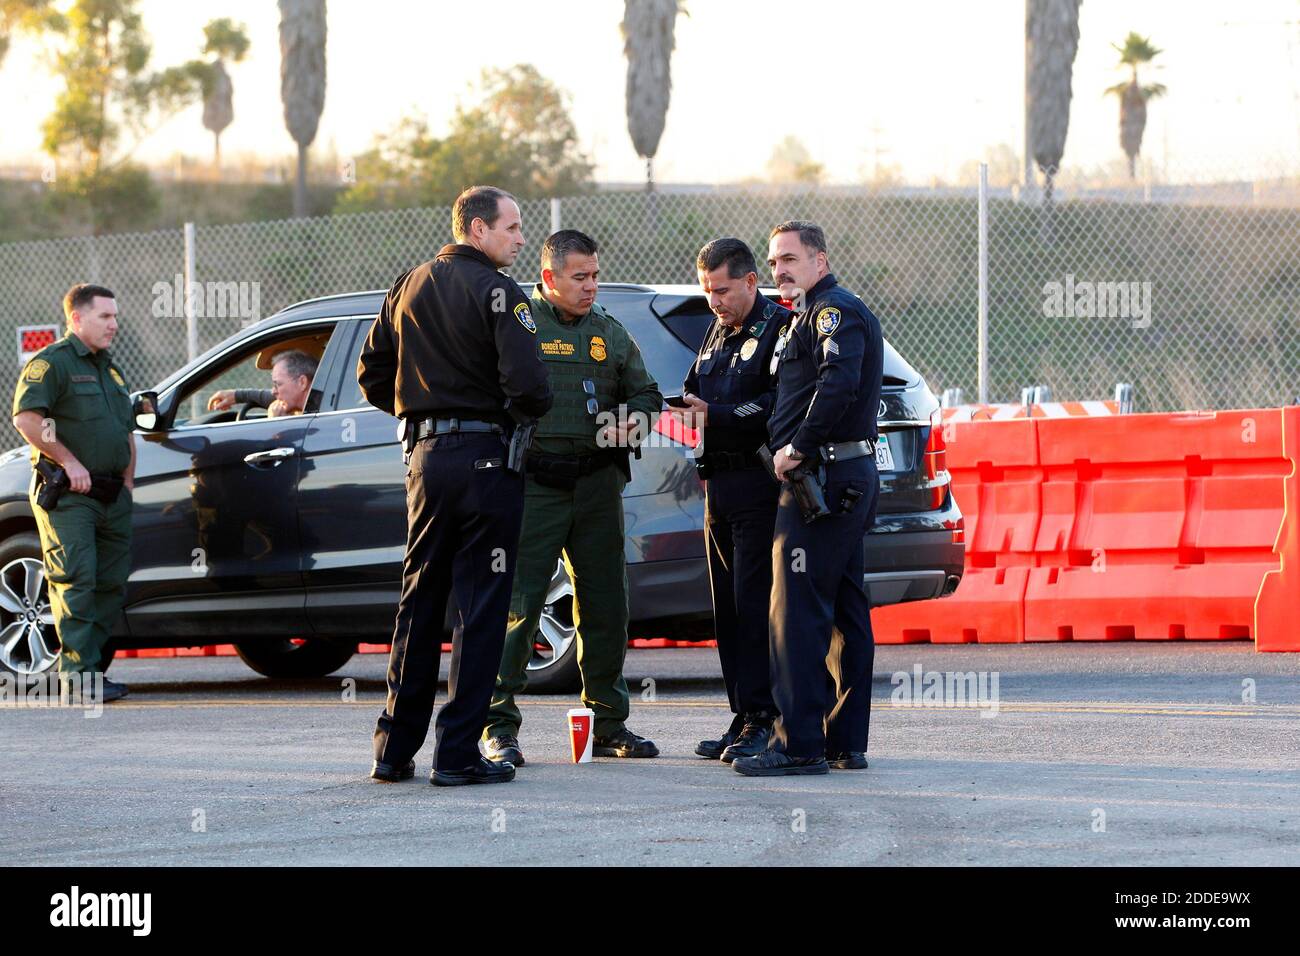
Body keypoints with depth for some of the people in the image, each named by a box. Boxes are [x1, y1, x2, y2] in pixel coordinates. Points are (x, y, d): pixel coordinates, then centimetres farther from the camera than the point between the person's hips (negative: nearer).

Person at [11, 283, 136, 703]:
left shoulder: (110, 369, 21)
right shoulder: (52, 362, -6)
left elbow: (126, 431, 30)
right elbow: (26, 417, -18)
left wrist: (127, 480, 16)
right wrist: (69, 461, -18)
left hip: (111, 494, 8)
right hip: (68, 495, -8)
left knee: (112, 583, 6)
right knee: (76, 579, -13)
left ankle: (91, 665, 12)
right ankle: (78, 673, -16)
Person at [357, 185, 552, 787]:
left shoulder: (409, 288, 11)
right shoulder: (497, 293, -11)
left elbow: (373, 378, 14)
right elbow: (527, 386, -20)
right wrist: (529, 410, 1)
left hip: (427, 459, 7)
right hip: (485, 460, -7)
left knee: (419, 603, 14)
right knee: (481, 608, -2)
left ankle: (395, 748, 15)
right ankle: (458, 753, -5)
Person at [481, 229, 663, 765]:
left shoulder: (609, 333, 15)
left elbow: (645, 392, 24)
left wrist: (636, 417, 1)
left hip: (597, 483, 5)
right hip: (534, 484, -5)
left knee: (605, 605, 9)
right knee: (519, 604, -8)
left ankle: (609, 725, 18)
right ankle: (499, 727, -5)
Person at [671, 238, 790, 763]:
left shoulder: (779, 326, -7)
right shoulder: (718, 332, 21)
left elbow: (777, 404, -17)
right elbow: (695, 390, 25)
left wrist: (714, 415, -19)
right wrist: (690, 407, 2)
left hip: (759, 483, -9)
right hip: (720, 484, 9)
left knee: (755, 602, -12)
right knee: (728, 605, 9)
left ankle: (762, 719, -11)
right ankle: (743, 718, 13)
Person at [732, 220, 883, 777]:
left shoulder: (835, 311, -10)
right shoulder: (814, 314, 23)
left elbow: (839, 383, -26)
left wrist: (796, 448, -20)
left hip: (823, 477, -11)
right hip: (850, 479, 11)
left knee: (797, 611, -11)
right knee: (843, 612, 11)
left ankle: (798, 743, -13)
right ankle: (846, 742, 14)